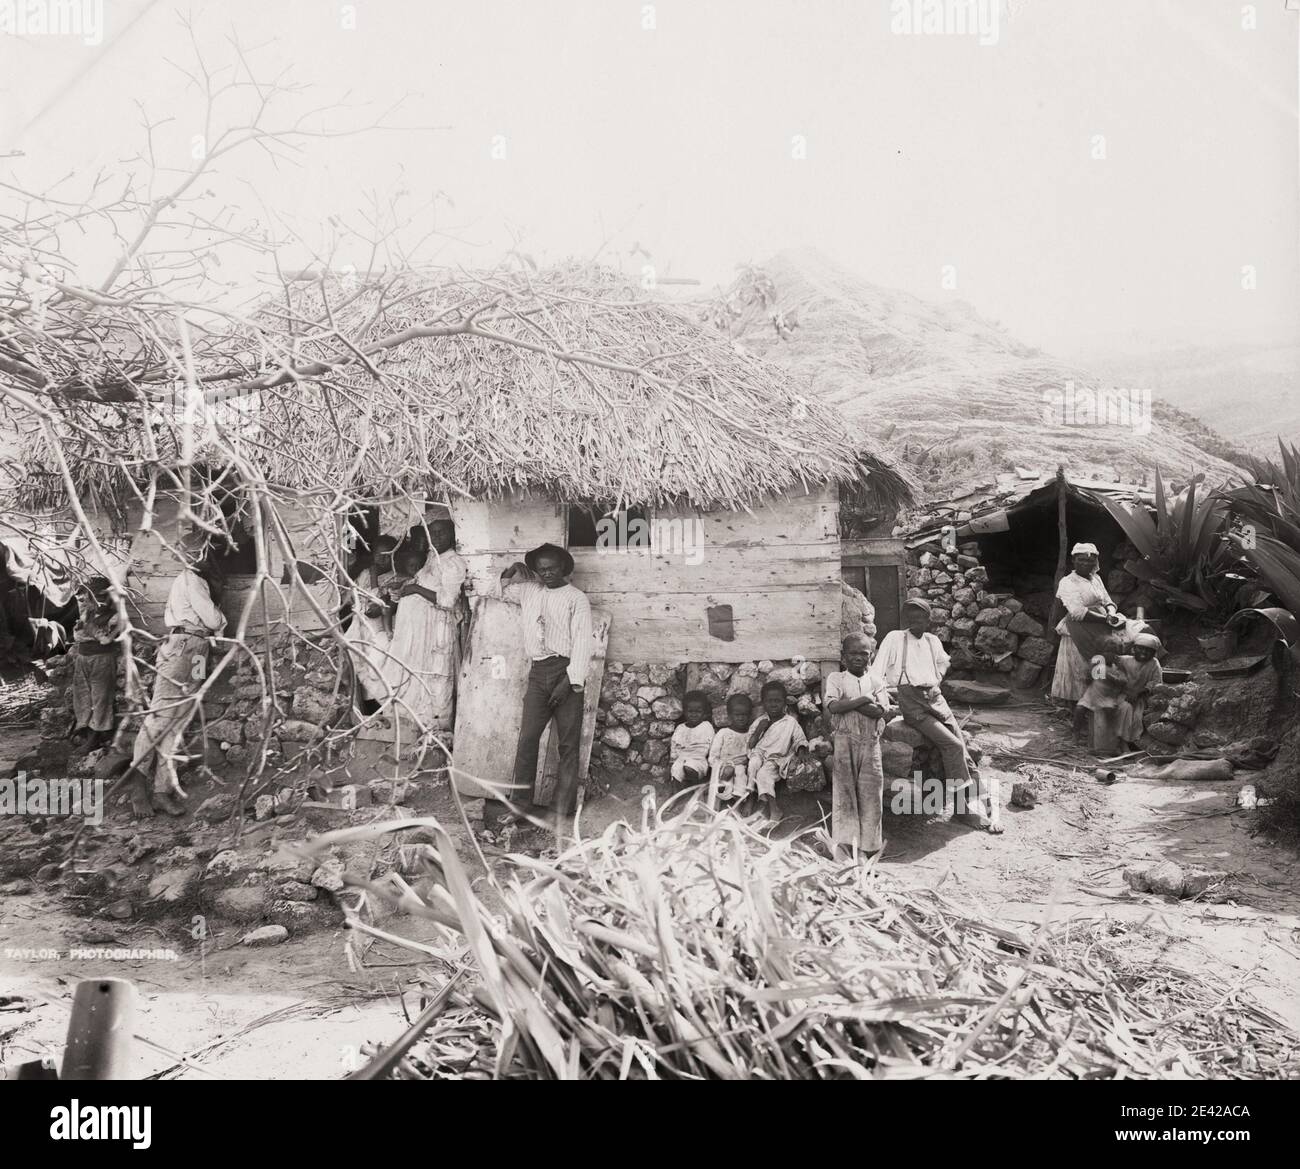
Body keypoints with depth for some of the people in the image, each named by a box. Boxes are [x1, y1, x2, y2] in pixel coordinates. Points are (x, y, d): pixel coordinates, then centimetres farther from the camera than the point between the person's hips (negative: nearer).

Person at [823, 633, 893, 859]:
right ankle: (843, 844, 0)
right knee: (843, 790, -3)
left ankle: (866, 846, 9)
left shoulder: (876, 682, 9)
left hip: (870, 743, 2)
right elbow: (832, 706, -14)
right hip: (844, 741, -2)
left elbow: (883, 712, -7)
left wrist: (847, 702, -12)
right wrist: (863, 700, -15)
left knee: (870, 792, 1)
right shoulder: (836, 679, 3)